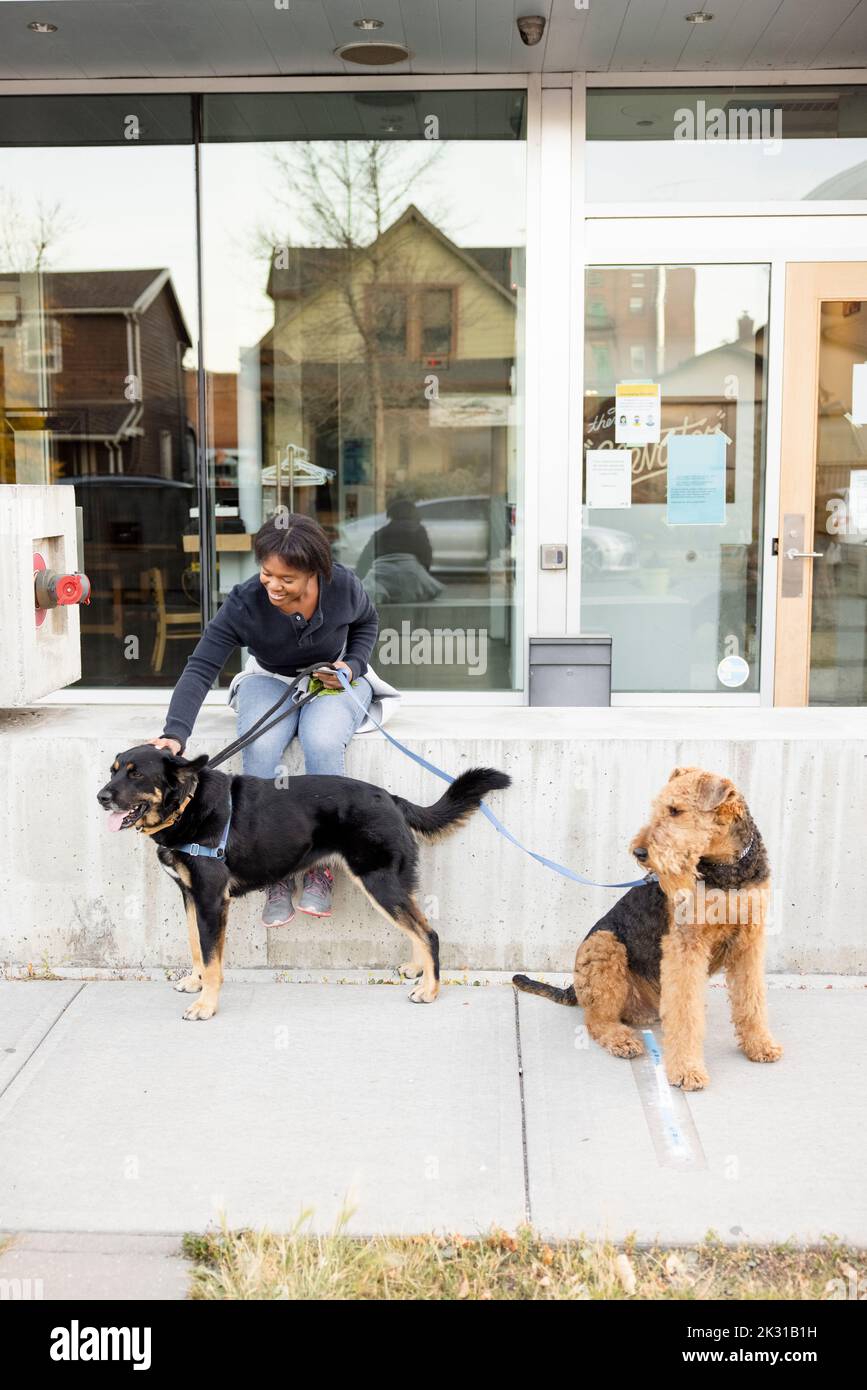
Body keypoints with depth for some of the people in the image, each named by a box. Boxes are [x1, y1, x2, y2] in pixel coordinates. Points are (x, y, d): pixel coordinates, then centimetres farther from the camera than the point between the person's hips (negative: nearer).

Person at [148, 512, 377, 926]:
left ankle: (320, 865, -19)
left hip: (332, 681, 0)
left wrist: (353, 665, -13)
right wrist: (175, 732, -41)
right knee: (260, 751, -33)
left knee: (323, 744, -35)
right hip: (270, 682, 0)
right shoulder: (243, 604, -24)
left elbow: (367, 621, 5)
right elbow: (201, 668, -28)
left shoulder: (342, 585, -20)